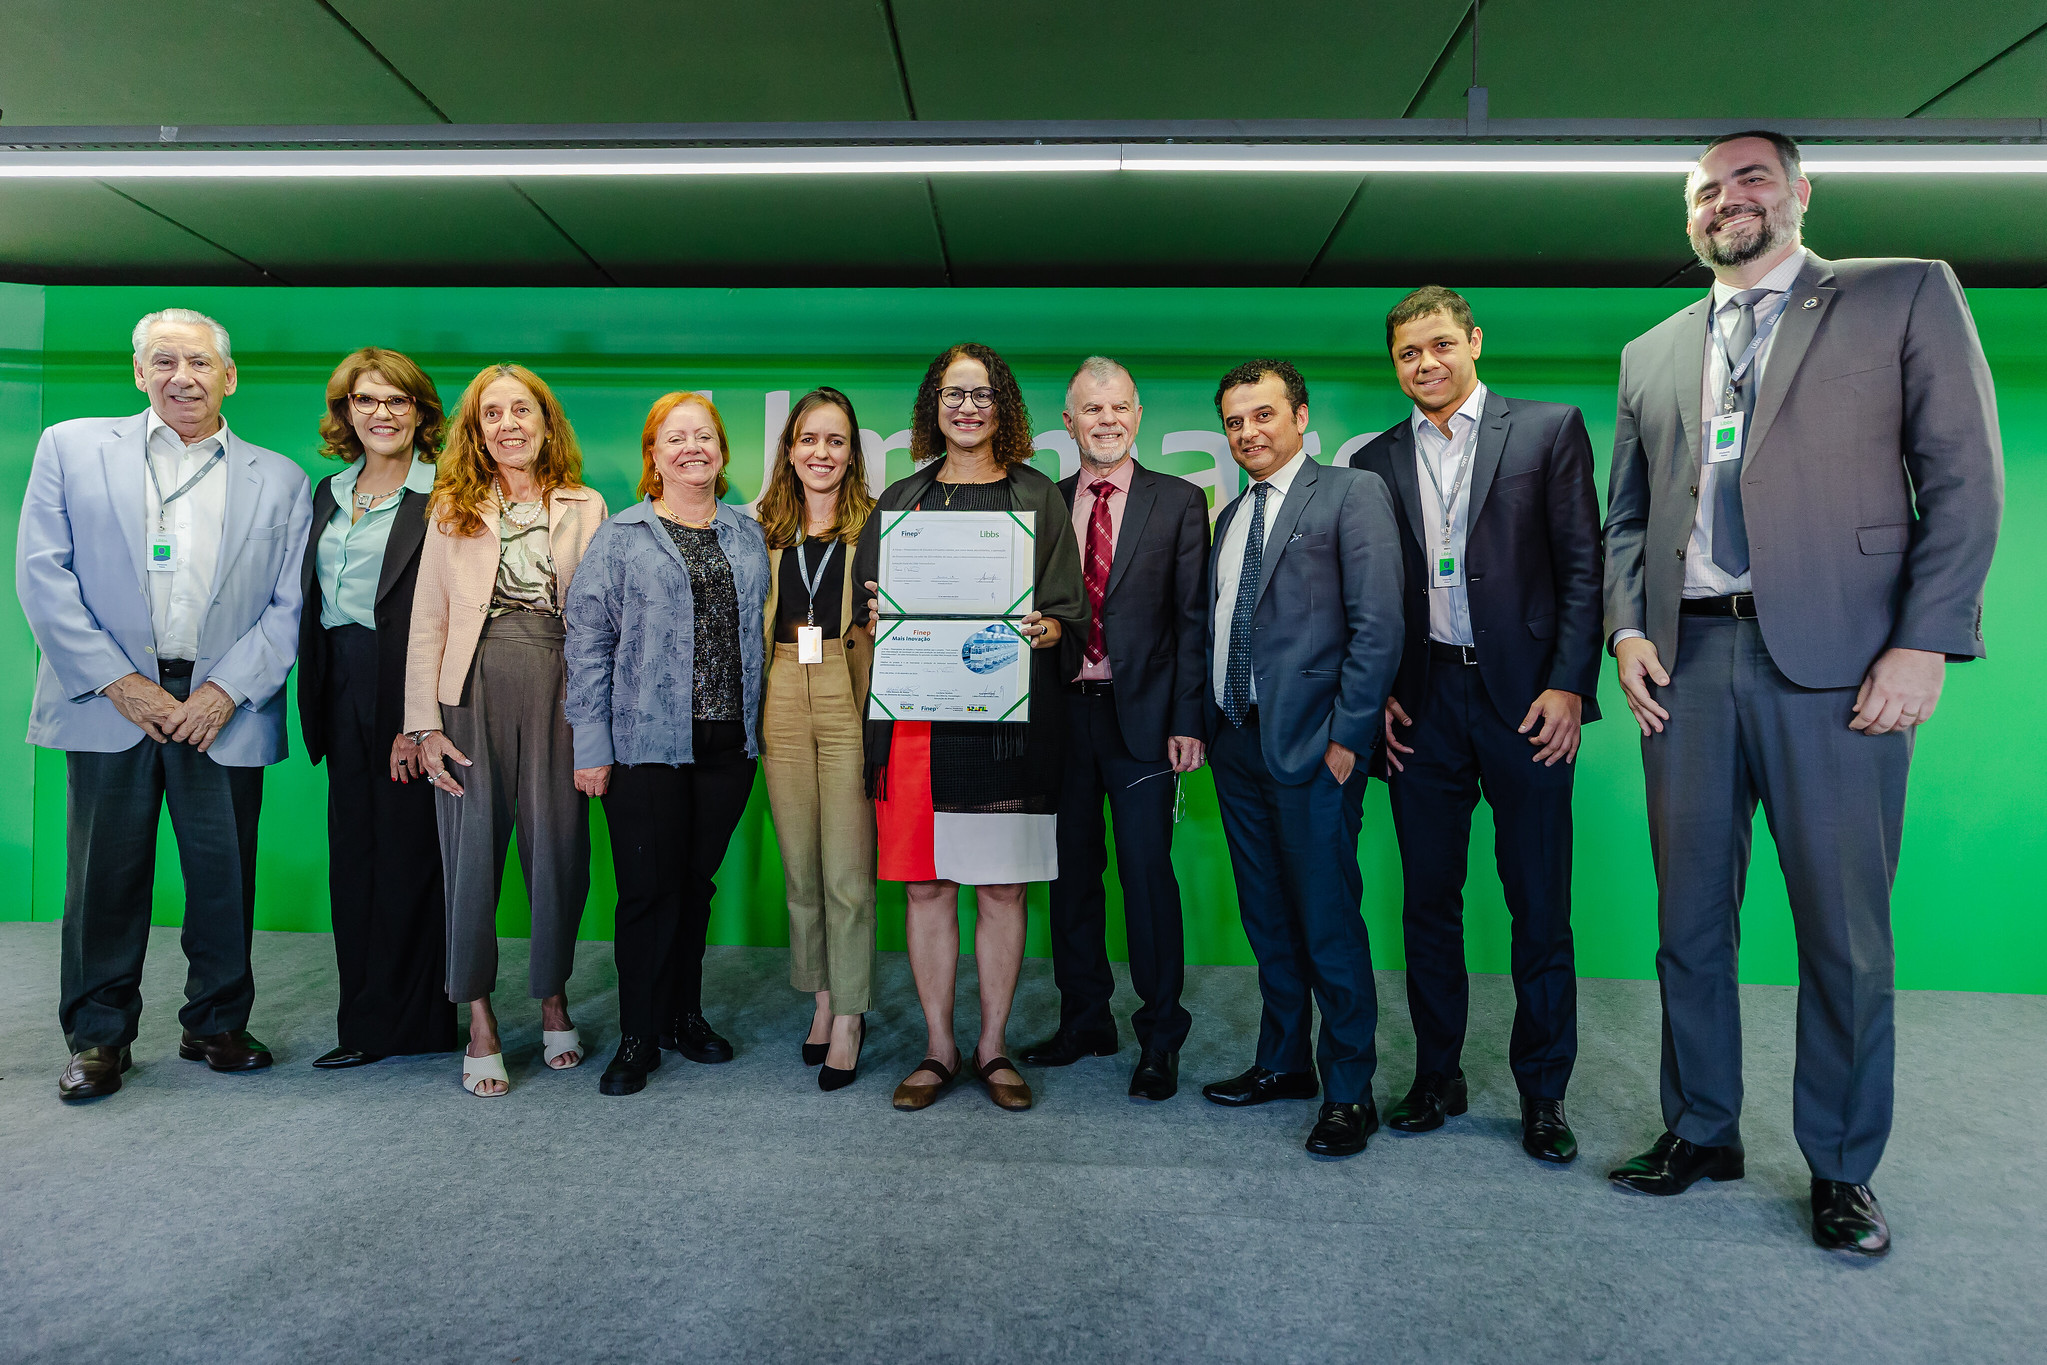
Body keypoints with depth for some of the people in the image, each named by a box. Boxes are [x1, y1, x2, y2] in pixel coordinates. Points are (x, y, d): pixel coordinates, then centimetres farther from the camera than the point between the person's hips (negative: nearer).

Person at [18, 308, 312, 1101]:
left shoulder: (279, 481, 8)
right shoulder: (71, 448, 7)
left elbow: (289, 605, 3)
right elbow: (42, 574, 1)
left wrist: (226, 691, -8)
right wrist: (117, 681, -8)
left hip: (224, 709, 1)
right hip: (109, 701, 0)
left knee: (224, 877, 6)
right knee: (105, 877, 6)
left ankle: (217, 1025, 23)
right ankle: (98, 1038, 22)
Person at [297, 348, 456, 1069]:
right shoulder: (329, 493, 16)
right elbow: (313, 601, 19)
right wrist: (316, 699, 11)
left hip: (409, 694, -7)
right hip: (342, 689, 7)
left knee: (407, 849, 0)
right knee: (352, 853, 10)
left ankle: (389, 1023, 13)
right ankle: (367, 1016, 21)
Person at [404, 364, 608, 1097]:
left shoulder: (586, 507, 9)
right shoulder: (451, 509, 9)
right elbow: (426, 622, 5)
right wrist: (425, 723, -2)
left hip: (558, 692, 0)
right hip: (475, 693, 0)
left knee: (559, 850, 5)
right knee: (472, 851, 4)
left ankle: (553, 997, 26)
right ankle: (480, 1021, 17)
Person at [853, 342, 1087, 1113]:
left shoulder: (1038, 498, 9)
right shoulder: (899, 501, 15)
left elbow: (1068, 609, 5)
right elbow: (871, 603, 16)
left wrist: (1045, 630, -16)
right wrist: (880, 619, -6)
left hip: (1007, 715, -1)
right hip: (916, 711, 2)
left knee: (1001, 888, 3)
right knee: (927, 887, 4)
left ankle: (993, 1047, 19)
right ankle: (939, 1049, 19)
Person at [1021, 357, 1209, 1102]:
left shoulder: (1179, 502, 3)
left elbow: (1193, 618, -1)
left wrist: (1188, 720, -8)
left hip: (1142, 715, -3)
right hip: (1062, 712, 3)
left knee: (1147, 871, 1)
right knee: (1073, 868, 11)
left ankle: (1159, 1037, 16)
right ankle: (1084, 1018, 27)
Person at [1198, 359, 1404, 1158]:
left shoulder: (1352, 494, -4)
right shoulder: (1230, 516, 18)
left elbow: (1378, 624, -11)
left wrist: (1347, 734, -16)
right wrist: (1208, 722, 9)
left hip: (1313, 744, -7)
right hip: (1237, 742, 7)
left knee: (1329, 923, -1)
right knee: (1267, 919, 15)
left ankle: (1349, 1092, 13)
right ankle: (1283, 1063, 30)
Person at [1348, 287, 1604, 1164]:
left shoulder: (1549, 429, 4)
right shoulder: (1377, 461, 12)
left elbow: (1583, 566, -1)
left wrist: (1568, 686, -9)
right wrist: (1378, 695, 2)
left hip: (1525, 697, -2)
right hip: (1422, 704, 3)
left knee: (1539, 906, 4)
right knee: (1428, 899, 9)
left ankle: (1542, 1093, 19)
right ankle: (1437, 1076, 23)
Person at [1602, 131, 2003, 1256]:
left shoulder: (1907, 296, 7)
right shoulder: (1650, 353, 18)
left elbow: (1964, 481, 0)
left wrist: (1923, 644, -10)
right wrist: (1628, 628, 2)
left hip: (1834, 663, -3)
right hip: (1686, 663, 4)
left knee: (1845, 936, 4)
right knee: (1689, 921, 9)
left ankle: (1841, 1169, 21)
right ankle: (1701, 1132, 25)